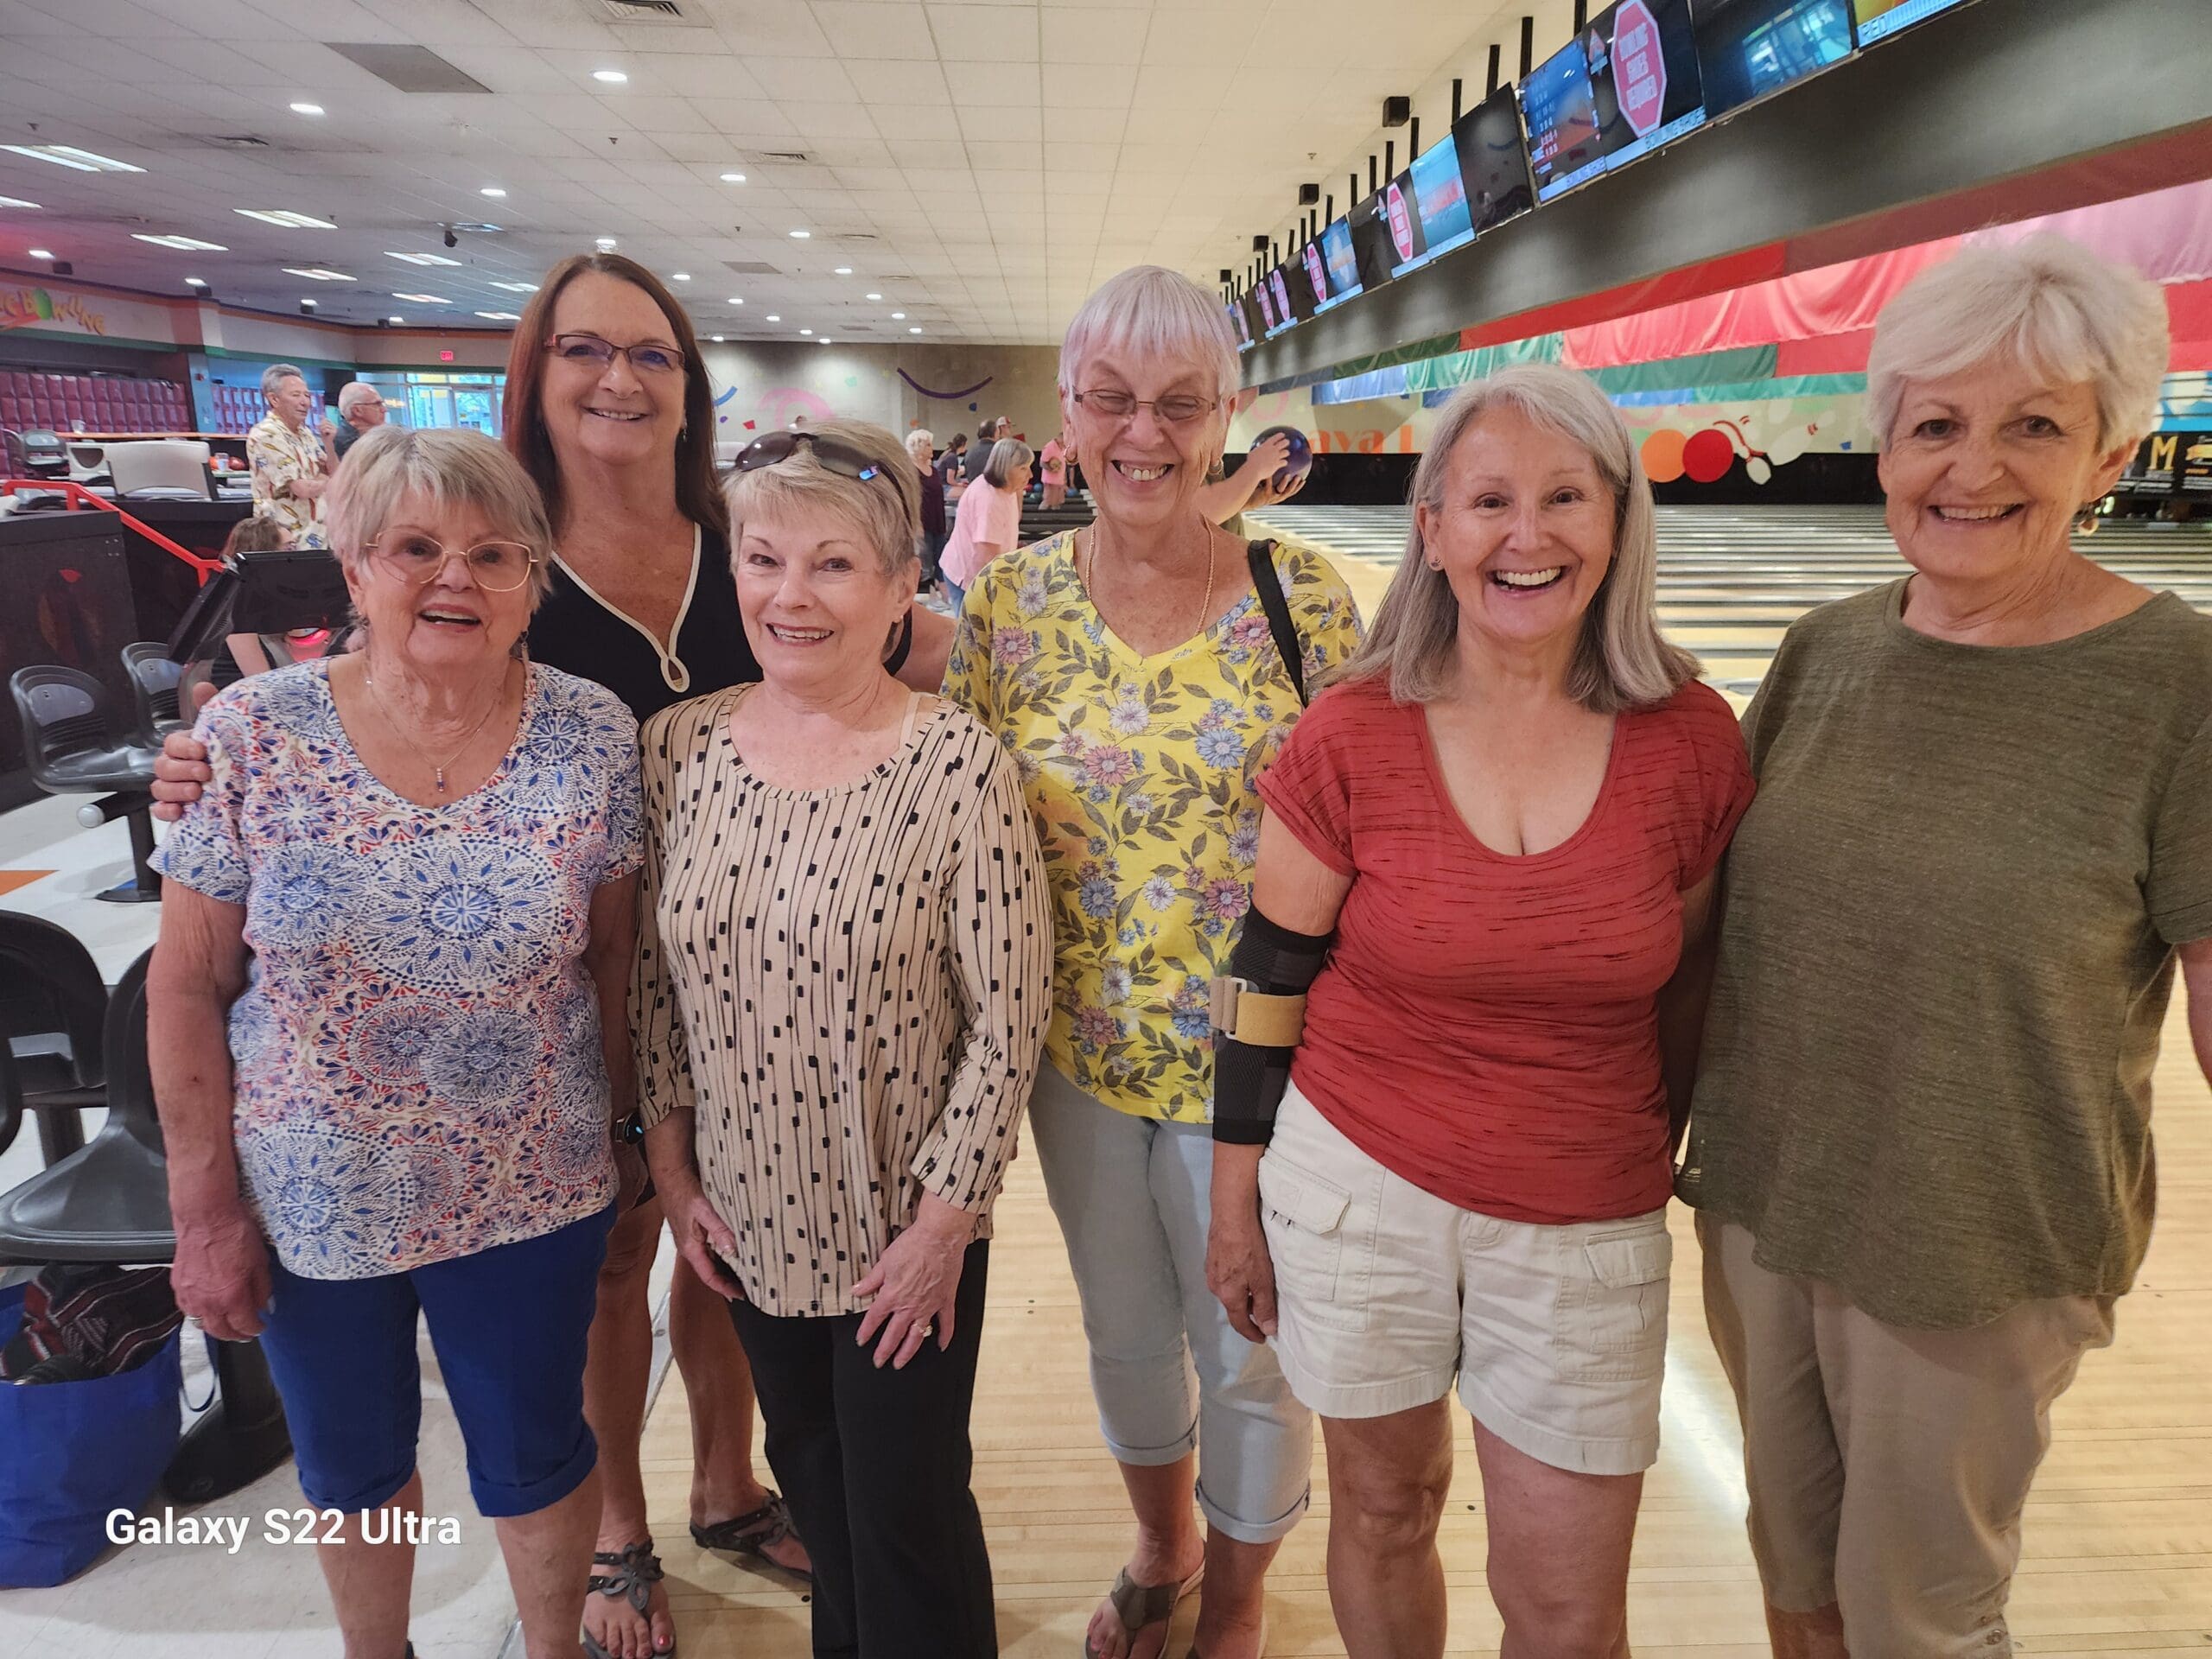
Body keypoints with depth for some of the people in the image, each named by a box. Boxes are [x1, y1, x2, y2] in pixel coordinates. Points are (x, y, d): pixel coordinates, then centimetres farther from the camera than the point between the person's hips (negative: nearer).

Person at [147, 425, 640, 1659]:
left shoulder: (596, 737, -11)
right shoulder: (251, 736, -12)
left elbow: (616, 957, -3)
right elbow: (188, 989, -6)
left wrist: (618, 1135, 1)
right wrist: (206, 1210, -4)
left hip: (529, 1196, 0)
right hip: (307, 1198, 1)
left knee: (535, 1458, 17)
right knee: (349, 1461, 23)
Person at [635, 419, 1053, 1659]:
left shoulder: (959, 769, -20)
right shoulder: (682, 744, -5)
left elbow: (1008, 1018, -15)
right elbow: (657, 975, 4)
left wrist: (946, 1216, -13)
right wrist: (670, 1152, 4)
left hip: (904, 1228, -4)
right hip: (745, 1213, 5)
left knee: (908, 1511, 13)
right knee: (807, 1473, 26)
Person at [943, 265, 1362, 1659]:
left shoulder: (1304, 595, -11)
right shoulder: (1009, 602, -5)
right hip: (1081, 1051, 3)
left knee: (1249, 1351, 17)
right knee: (1122, 1329, 24)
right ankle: (1160, 1547, 56)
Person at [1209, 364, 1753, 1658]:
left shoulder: (1694, 739, -8)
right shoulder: (1349, 738, -12)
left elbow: (1684, 987, 4)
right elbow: (1269, 982, -4)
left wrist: (1655, 1162, 14)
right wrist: (1236, 1208, 1)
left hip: (1587, 1234, 1)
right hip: (1355, 1186, 0)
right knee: (1384, 1507, 21)